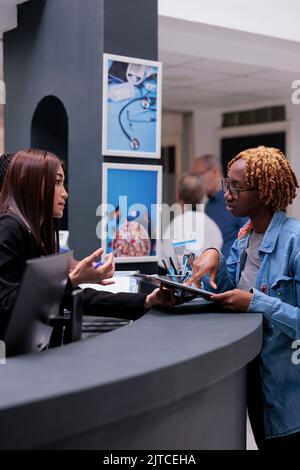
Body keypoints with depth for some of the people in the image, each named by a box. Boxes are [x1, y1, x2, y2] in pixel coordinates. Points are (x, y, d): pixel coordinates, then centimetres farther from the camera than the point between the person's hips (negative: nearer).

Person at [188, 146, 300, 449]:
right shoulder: (245, 236, 4)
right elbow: (223, 291, 5)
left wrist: (255, 304, -31)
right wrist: (213, 256, -11)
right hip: (253, 369, 8)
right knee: (264, 442, 21)